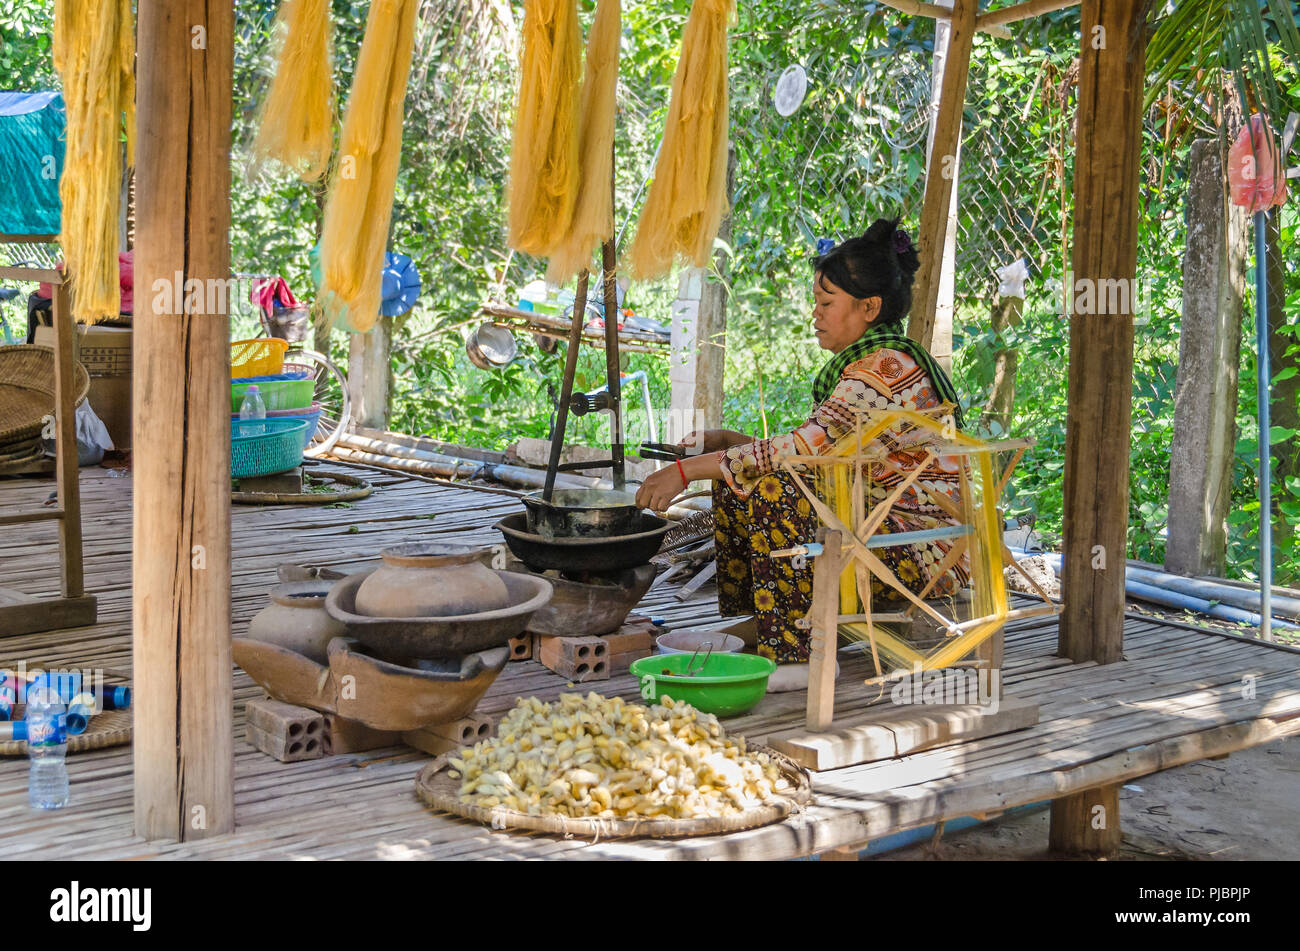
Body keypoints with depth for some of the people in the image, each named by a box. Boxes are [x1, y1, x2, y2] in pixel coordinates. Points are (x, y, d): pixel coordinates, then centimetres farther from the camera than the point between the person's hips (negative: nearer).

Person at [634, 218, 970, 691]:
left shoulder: (887, 368, -20)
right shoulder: (866, 362, 12)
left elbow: (806, 447, -28)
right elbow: (815, 453, 12)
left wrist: (688, 470, -25)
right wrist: (724, 440, 2)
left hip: (928, 551, -10)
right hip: (878, 525, 10)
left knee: (777, 493, -28)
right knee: (736, 482, 5)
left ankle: (798, 657, -21)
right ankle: (755, 624, 12)